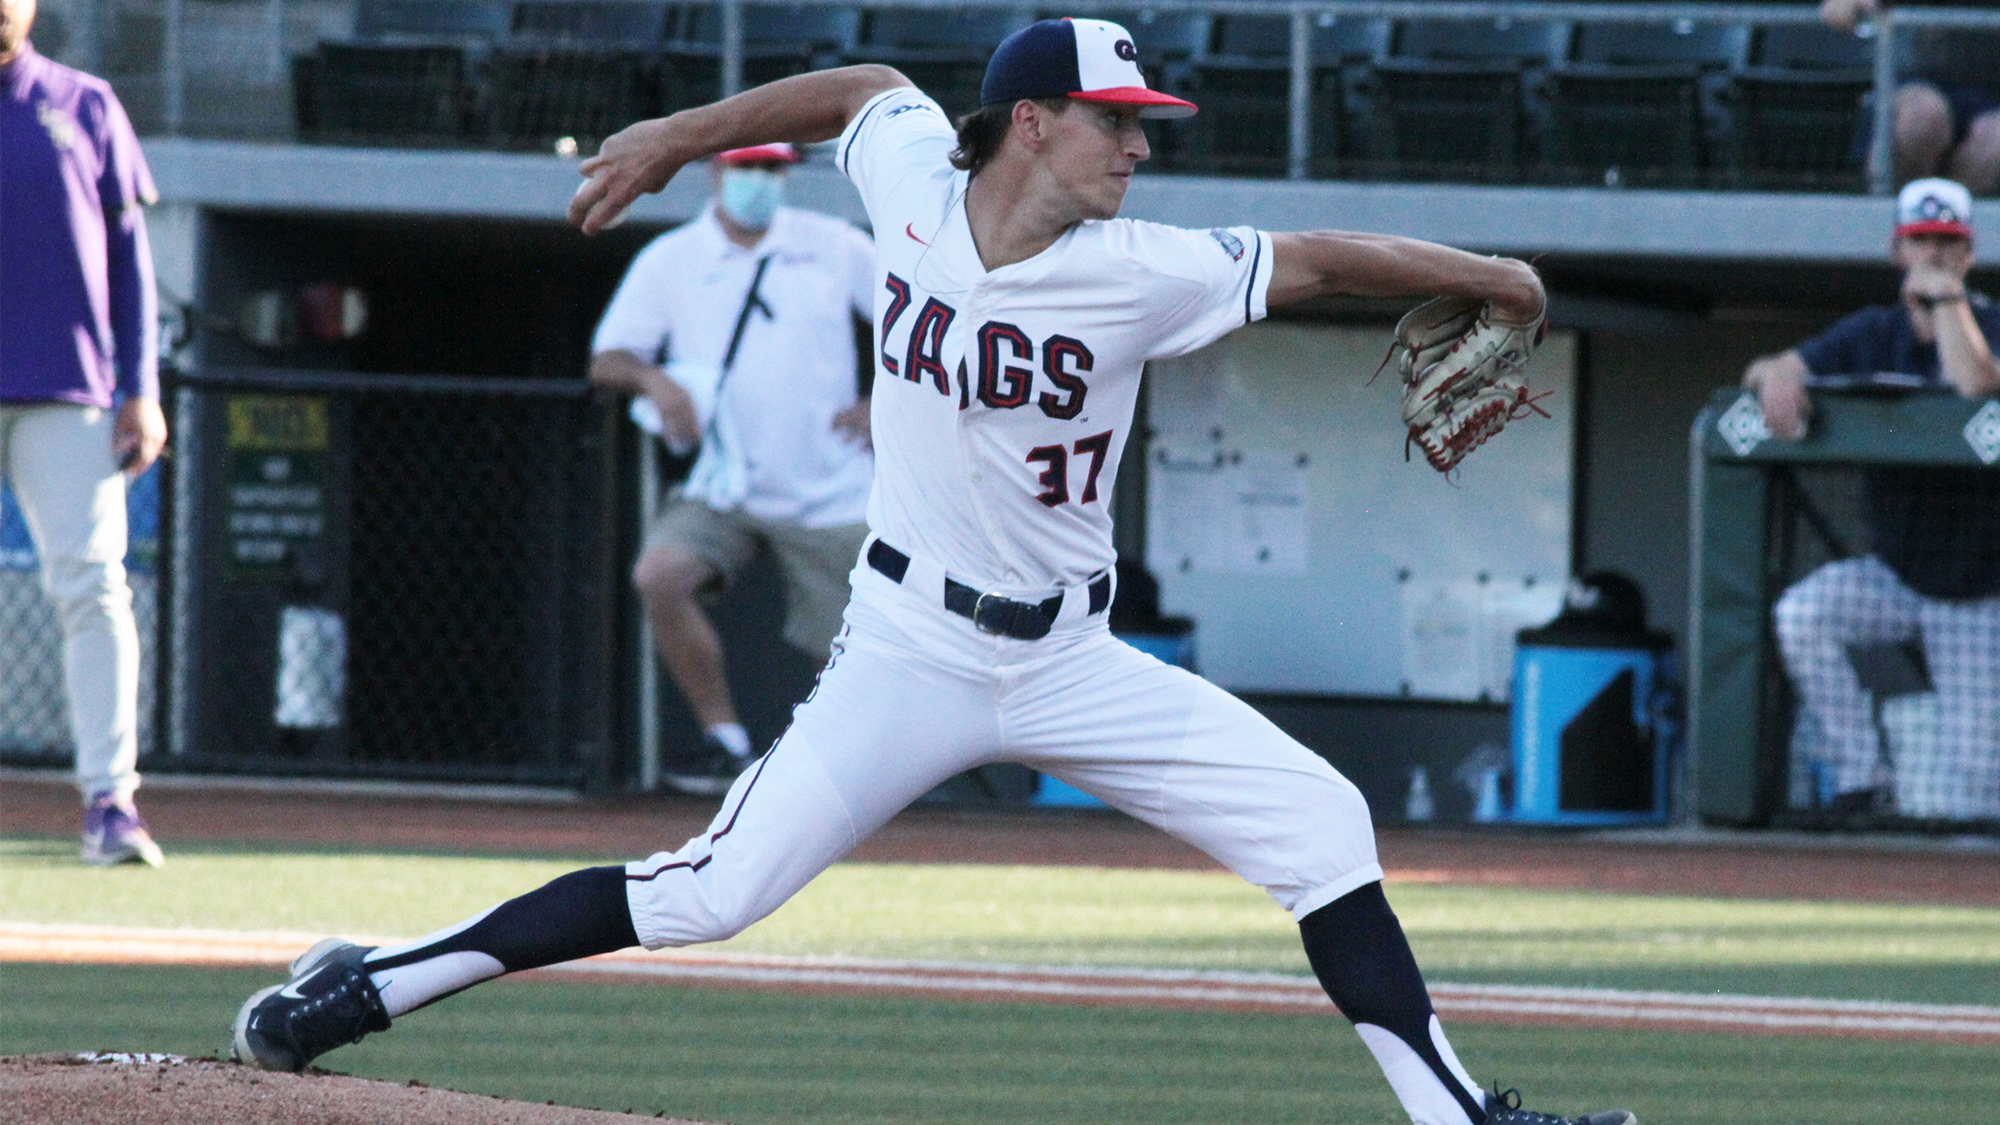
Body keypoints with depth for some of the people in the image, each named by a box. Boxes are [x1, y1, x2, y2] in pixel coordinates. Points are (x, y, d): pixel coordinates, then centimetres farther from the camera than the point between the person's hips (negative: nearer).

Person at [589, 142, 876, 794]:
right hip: (723, 491, 1)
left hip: (829, 499, -1)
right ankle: (723, 740, -14)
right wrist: (653, 379, -22)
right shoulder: (669, 261, 3)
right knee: (659, 575, -26)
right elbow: (606, 361, 0)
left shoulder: (834, 247, 2)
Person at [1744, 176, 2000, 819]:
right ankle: (1855, 782, -20)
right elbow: (1768, 370, -1)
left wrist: (1945, 297, -22)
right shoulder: (1874, 334, 5)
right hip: (1893, 574, 3)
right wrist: (1776, 375, -25)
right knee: (1800, 614, -28)